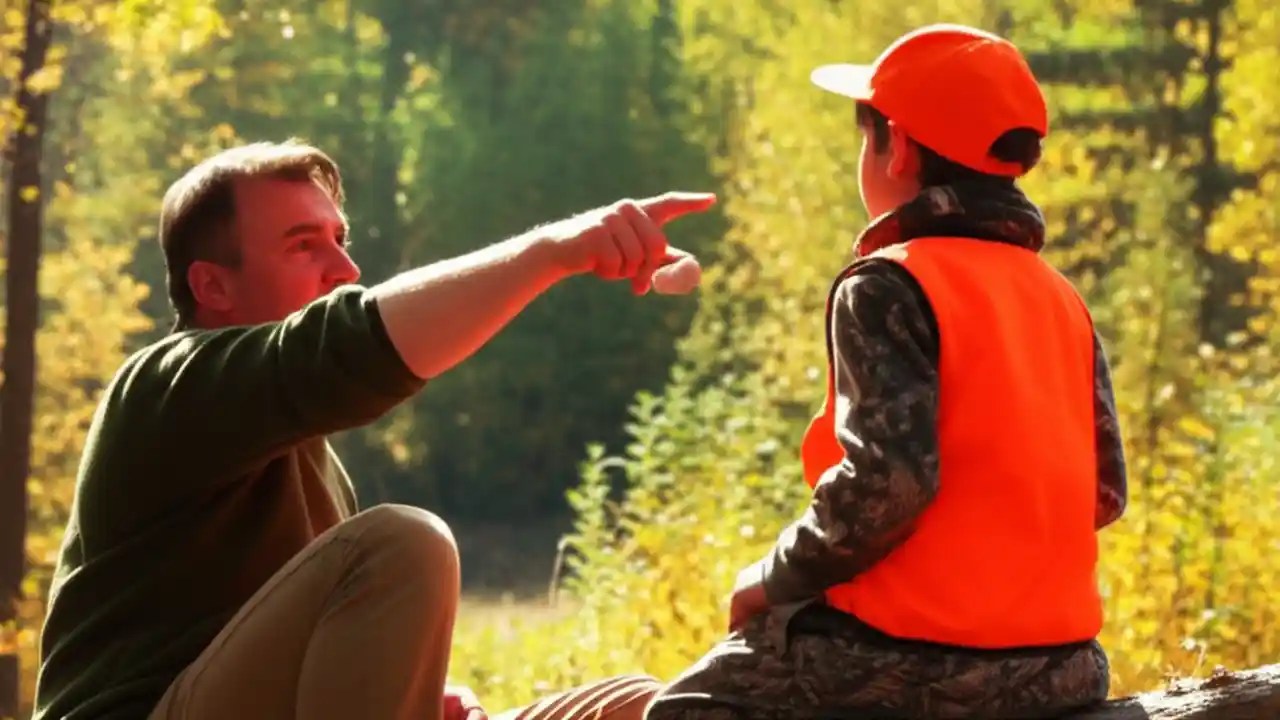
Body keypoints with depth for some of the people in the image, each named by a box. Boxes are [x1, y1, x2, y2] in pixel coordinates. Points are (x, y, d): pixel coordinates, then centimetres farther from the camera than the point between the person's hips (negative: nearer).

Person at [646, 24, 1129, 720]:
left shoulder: (889, 285, -9)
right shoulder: (1061, 298, 11)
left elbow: (887, 478, -20)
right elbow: (1103, 491, 10)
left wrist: (774, 579, -7)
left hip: (922, 657, -7)